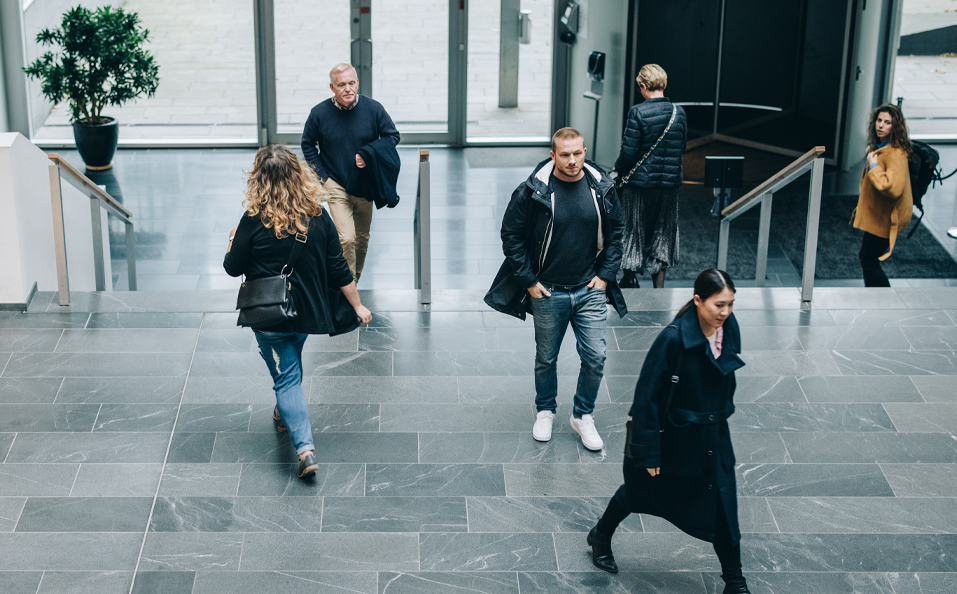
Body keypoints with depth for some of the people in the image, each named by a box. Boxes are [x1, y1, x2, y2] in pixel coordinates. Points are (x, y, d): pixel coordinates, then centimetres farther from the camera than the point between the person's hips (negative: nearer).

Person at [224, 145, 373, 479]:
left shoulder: (255, 221, -18)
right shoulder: (317, 217, -9)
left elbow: (233, 268, -7)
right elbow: (338, 269, -4)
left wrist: (233, 243, 14)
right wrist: (357, 306, 7)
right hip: (308, 311, 4)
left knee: (286, 378, 1)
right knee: (291, 365, 29)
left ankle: (305, 447, -11)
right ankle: (285, 414, 52)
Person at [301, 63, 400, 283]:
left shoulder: (373, 108, -8)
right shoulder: (319, 113, -10)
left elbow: (393, 136, 4)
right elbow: (308, 145, 5)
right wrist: (323, 176, -2)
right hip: (336, 185, -3)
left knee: (362, 239, 15)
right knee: (346, 239, -17)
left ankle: (354, 280, 36)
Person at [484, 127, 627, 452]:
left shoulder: (602, 187, -3)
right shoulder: (532, 191, -13)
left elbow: (615, 232, 10)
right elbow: (511, 236, -5)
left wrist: (606, 274, 3)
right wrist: (529, 281, -6)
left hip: (590, 290, 2)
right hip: (547, 292, -2)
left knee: (595, 357, 0)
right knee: (546, 358, 13)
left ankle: (583, 416, 21)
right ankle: (545, 411, 36)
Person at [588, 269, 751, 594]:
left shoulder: (729, 329, -8)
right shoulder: (673, 338, -28)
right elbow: (646, 396, -22)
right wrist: (647, 452, -19)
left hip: (711, 436, 4)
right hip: (669, 435, -4)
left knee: (722, 506, 4)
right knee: (640, 491, 19)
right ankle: (601, 537, 48)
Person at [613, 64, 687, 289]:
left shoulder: (638, 113, -16)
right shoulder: (679, 112, 0)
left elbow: (628, 152, -16)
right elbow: (681, 148, 8)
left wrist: (618, 169, 3)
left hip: (640, 180, -4)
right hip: (670, 183, 4)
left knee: (634, 229, 13)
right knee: (663, 233, 13)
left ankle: (630, 276, 24)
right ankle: (659, 284, 16)